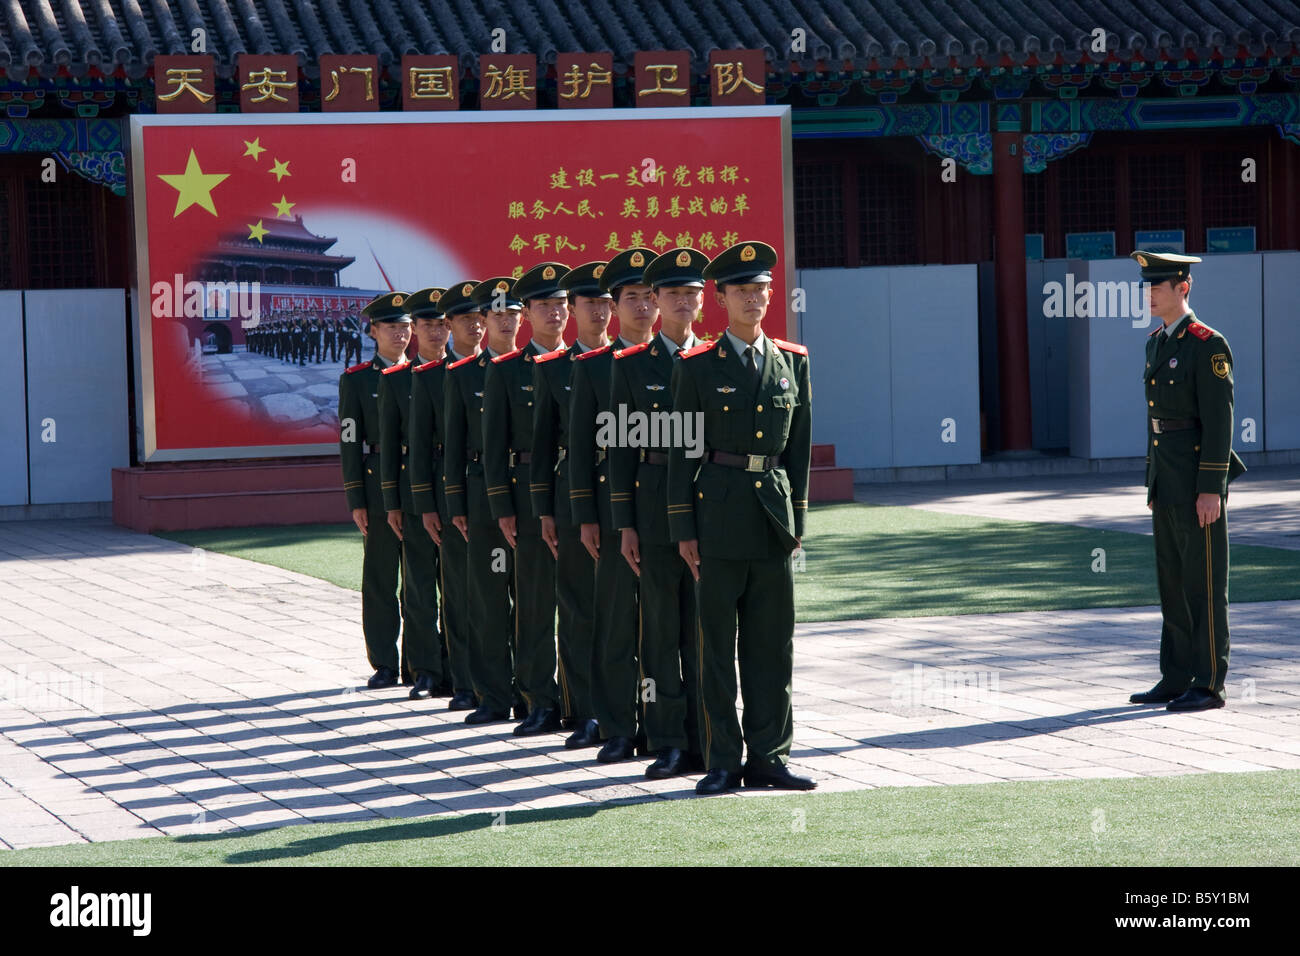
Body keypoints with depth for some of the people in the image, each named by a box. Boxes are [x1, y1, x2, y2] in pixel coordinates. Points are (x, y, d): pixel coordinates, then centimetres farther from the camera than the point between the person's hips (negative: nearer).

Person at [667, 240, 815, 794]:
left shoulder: (793, 361, 10)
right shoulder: (698, 367, 0)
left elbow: (800, 446, 13)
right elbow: (682, 451, 0)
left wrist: (797, 519, 8)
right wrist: (683, 530, -5)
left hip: (774, 514, 3)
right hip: (719, 514, -3)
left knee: (773, 644, 5)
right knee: (717, 645, 0)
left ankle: (769, 758, 11)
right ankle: (723, 763, 5)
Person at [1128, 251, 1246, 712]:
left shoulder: (1208, 345, -14)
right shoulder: (1157, 342, 13)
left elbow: (1219, 418, -17)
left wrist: (1211, 489, -20)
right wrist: (1154, 480, 19)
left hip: (1199, 478, -9)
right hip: (1167, 478, 9)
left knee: (1204, 583, -4)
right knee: (1172, 580, 11)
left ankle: (1209, 685, 0)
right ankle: (1177, 679, 17)